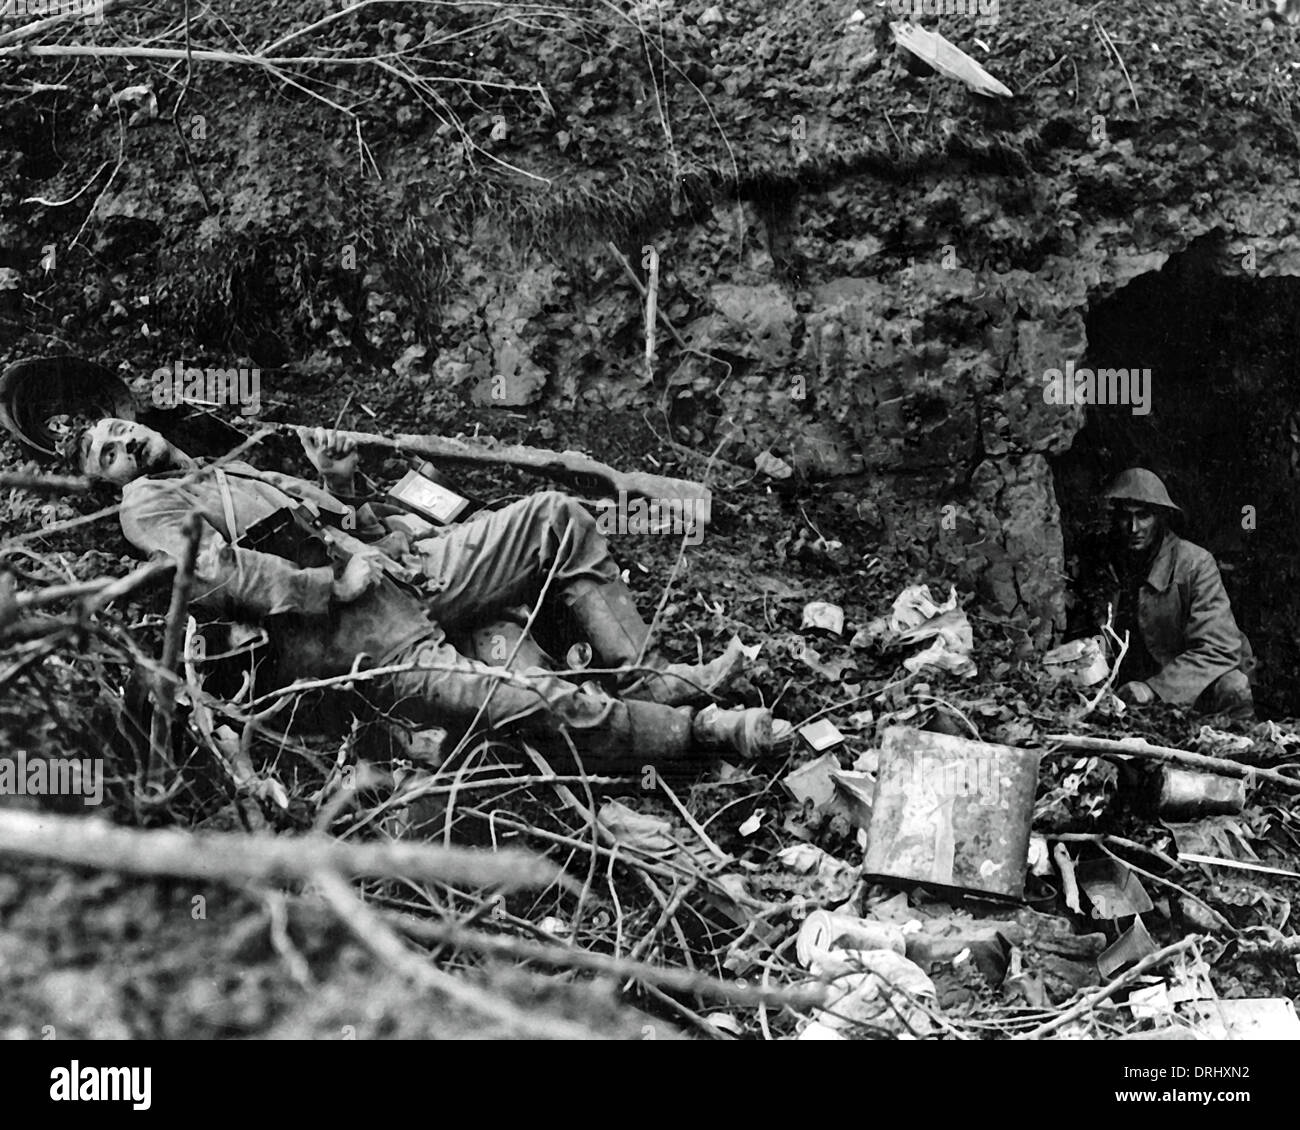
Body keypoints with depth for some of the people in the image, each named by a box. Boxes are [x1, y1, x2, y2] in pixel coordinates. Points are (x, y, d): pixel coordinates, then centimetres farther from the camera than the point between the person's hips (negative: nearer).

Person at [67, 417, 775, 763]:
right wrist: (335, 582, -16)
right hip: (358, 642, -9)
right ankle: (697, 731, -10)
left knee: (556, 517, 1)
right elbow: (219, 578, -14)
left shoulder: (233, 473, 32)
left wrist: (339, 483, 9)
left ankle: (647, 679, -2)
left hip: (404, 568, 9)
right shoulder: (147, 502, 6)